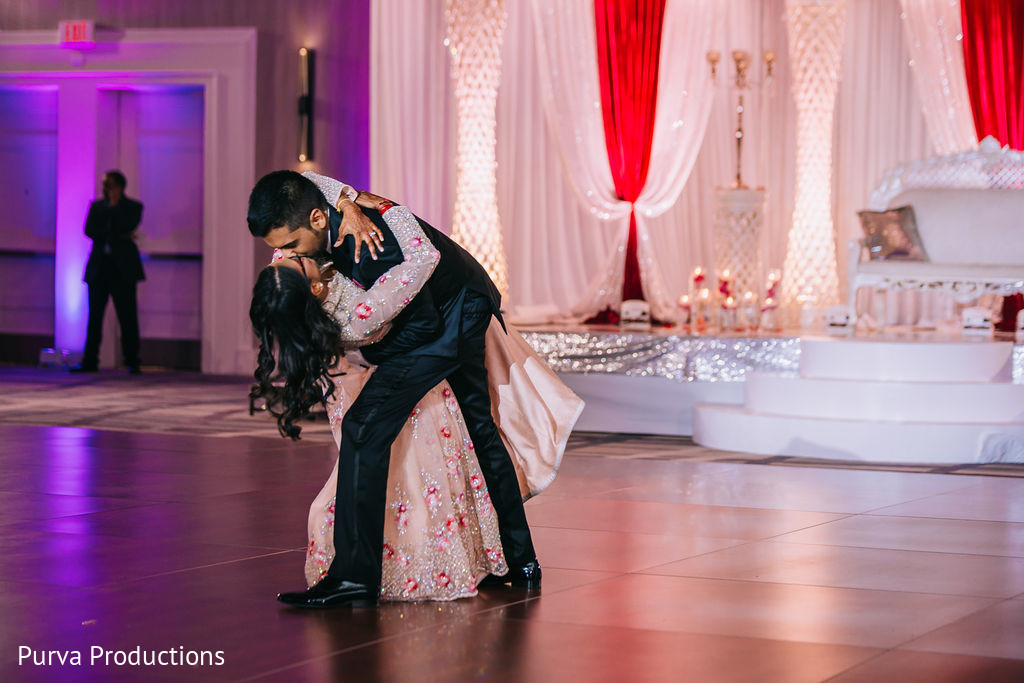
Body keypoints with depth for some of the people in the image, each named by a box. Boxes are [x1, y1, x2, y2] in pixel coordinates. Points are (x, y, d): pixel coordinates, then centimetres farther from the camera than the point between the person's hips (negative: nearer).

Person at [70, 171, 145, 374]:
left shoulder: (133, 207, 5)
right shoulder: (96, 206, 14)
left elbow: (126, 227, -12)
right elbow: (89, 230, -1)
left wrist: (114, 206, -5)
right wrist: (118, 236, -10)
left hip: (123, 267, -3)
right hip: (99, 266, 3)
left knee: (127, 317, -3)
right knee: (94, 315, 1)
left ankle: (132, 362, 2)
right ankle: (90, 361, 4)